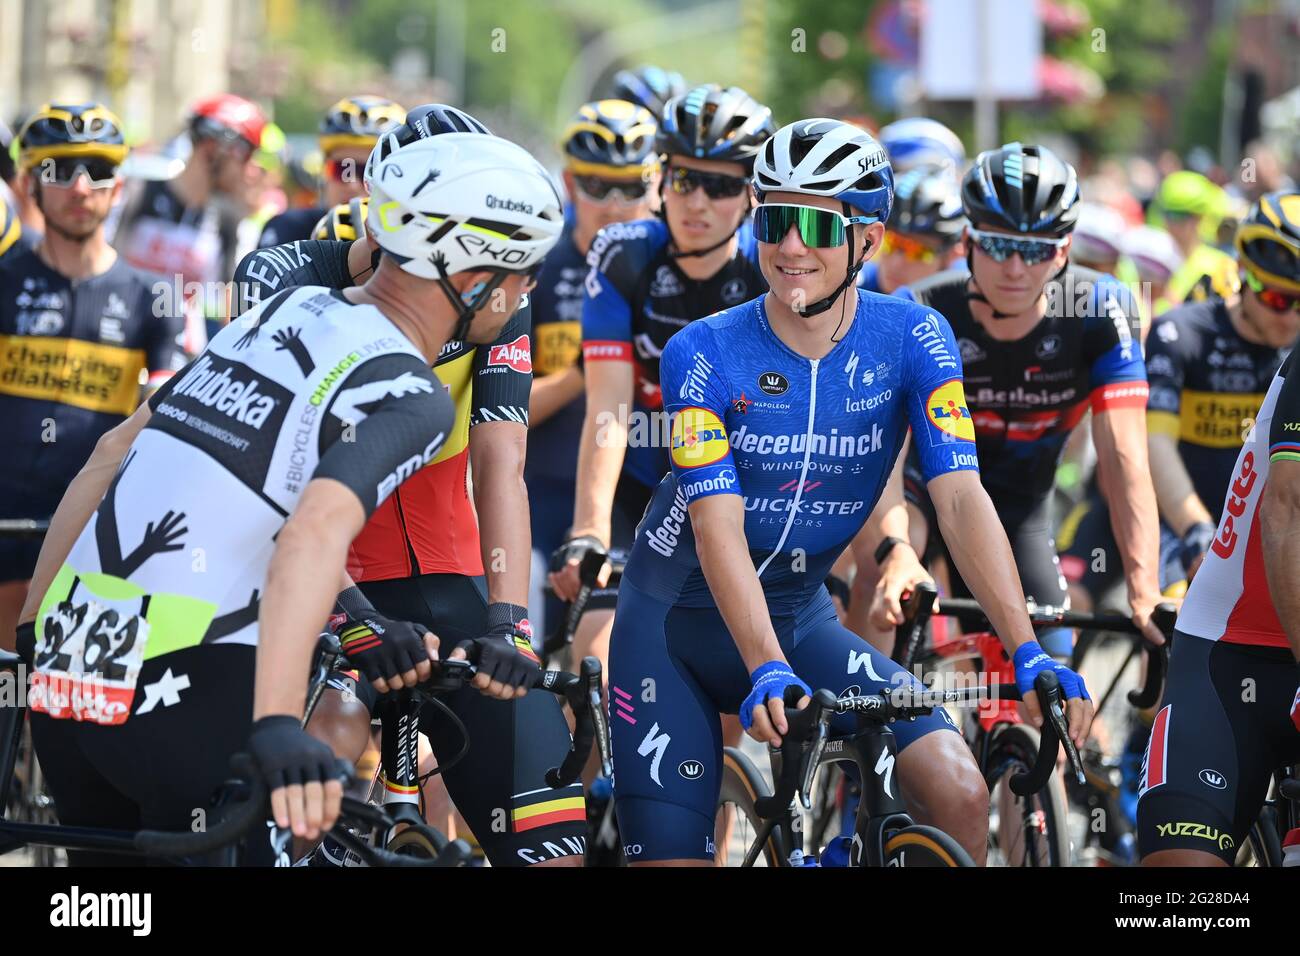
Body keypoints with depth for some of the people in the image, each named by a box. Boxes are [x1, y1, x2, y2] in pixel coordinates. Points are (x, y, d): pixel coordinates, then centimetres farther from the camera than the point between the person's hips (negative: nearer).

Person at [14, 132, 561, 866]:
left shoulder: (288, 310, 16)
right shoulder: (410, 395, -8)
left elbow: (113, 453, 19)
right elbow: (318, 530, -27)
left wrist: (35, 626, 24)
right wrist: (278, 724, -37)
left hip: (65, 670, 8)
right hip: (185, 691, -8)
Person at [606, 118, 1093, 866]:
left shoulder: (913, 340, -10)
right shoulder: (704, 354, -16)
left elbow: (962, 497, -18)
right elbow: (718, 525, -24)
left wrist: (1029, 652, -29)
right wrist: (766, 670, -38)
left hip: (800, 618, 2)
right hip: (676, 623, -2)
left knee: (960, 796, -21)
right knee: (671, 855, -8)